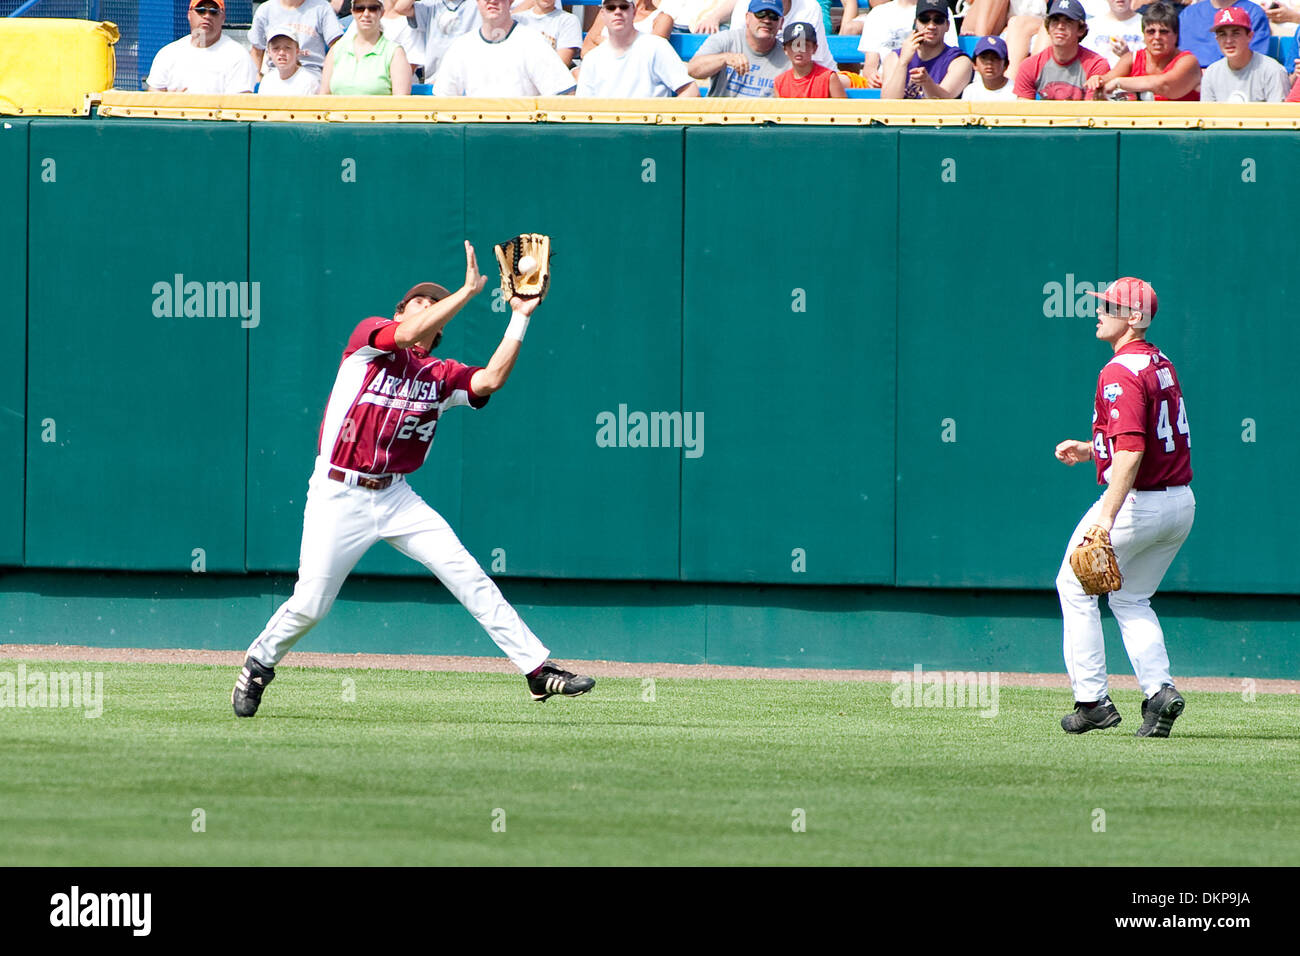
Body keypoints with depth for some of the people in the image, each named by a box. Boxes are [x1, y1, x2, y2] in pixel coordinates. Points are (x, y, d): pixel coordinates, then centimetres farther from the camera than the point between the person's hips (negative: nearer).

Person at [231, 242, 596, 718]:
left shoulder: (438, 375, 8)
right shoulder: (369, 338, -2)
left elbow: (491, 379, -9)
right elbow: (409, 334, -23)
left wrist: (520, 318, -11)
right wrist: (470, 290, -20)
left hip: (395, 498, 4)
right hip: (338, 496, -4)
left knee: (468, 576, -8)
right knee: (310, 605, -5)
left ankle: (537, 668, -9)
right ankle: (260, 663, 24)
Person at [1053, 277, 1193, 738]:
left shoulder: (1121, 374, -18)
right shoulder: (1161, 364, 12)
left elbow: (1131, 452, -29)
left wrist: (1107, 517, -34)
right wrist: (1092, 449, 23)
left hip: (1138, 502, -9)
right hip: (1182, 504, 9)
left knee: (1075, 585, 9)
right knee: (1130, 599, 21)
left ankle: (1092, 699, 6)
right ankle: (1159, 690, 3)